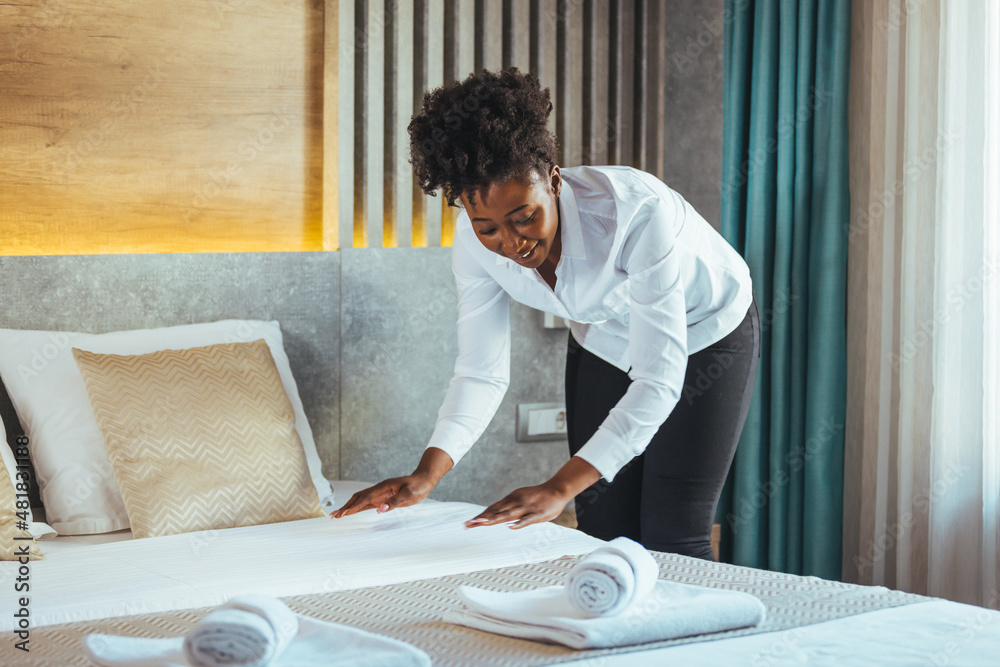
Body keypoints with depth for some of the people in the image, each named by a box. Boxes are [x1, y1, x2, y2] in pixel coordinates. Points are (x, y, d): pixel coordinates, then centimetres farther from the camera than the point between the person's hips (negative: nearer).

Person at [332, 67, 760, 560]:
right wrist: (427, 474, -32)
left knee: (670, 541, -9)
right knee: (604, 537, 1)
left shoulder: (639, 212, -40)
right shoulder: (475, 240, -24)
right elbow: (481, 372, -15)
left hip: (705, 338, -4)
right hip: (604, 344, 4)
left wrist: (561, 488, -48)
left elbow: (657, 381, -39)